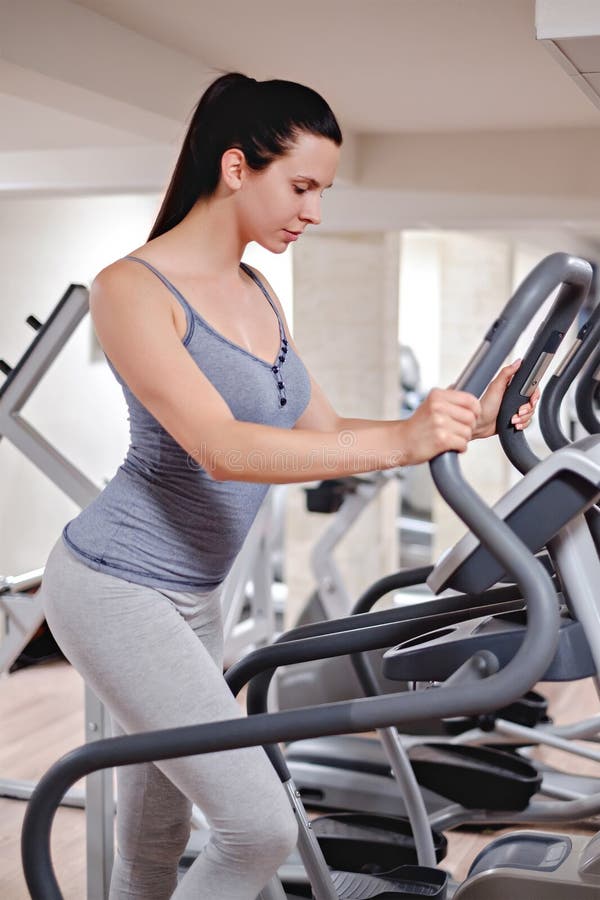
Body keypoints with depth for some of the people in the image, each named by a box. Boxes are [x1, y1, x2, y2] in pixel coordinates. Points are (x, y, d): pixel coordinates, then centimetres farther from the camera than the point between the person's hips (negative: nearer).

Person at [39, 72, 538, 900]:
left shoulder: (257, 294, 10)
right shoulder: (133, 288, -16)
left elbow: (323, 434, 10)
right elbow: (221, 448, -28)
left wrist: (466, 422, -2)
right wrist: (399, 442, -38)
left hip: (192, 598, 8)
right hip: (115, 585, -8)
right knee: (261, 828, -10)